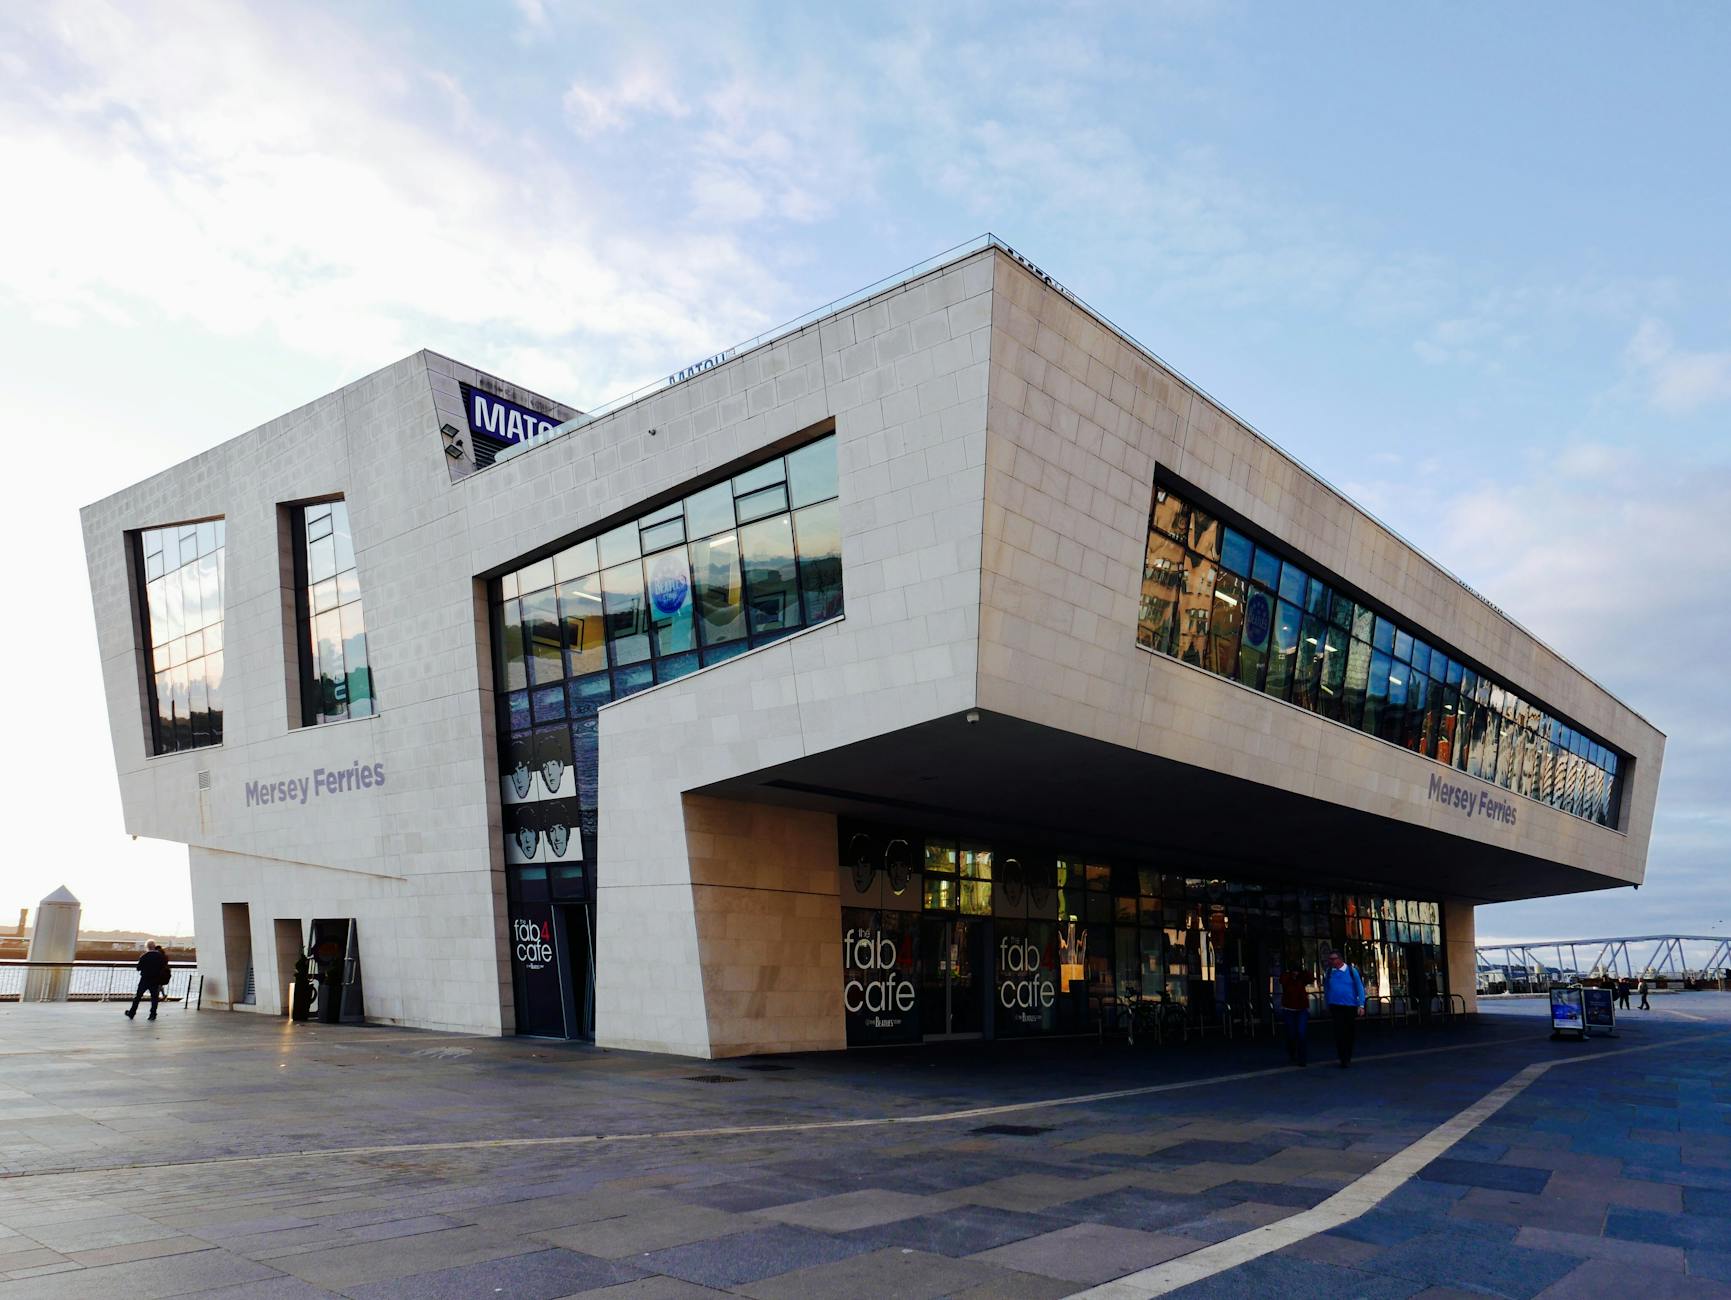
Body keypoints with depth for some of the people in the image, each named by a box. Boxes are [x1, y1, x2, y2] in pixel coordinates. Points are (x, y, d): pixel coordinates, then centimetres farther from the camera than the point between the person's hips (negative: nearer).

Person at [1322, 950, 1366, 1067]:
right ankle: (1343, 1059, -7)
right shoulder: (1328, 972, 3)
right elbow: (1326, 990, 12)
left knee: (1350, 1033, 10)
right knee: (1339, 1032, -10)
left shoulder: (1352, 971, -2)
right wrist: (1328, 1007, 13)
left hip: (1351, 1006, 0)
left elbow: (1360, 989, 2)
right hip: (1336, 1007, 0)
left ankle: (1348, 1057, 26)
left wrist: (1361, 1005, -5)